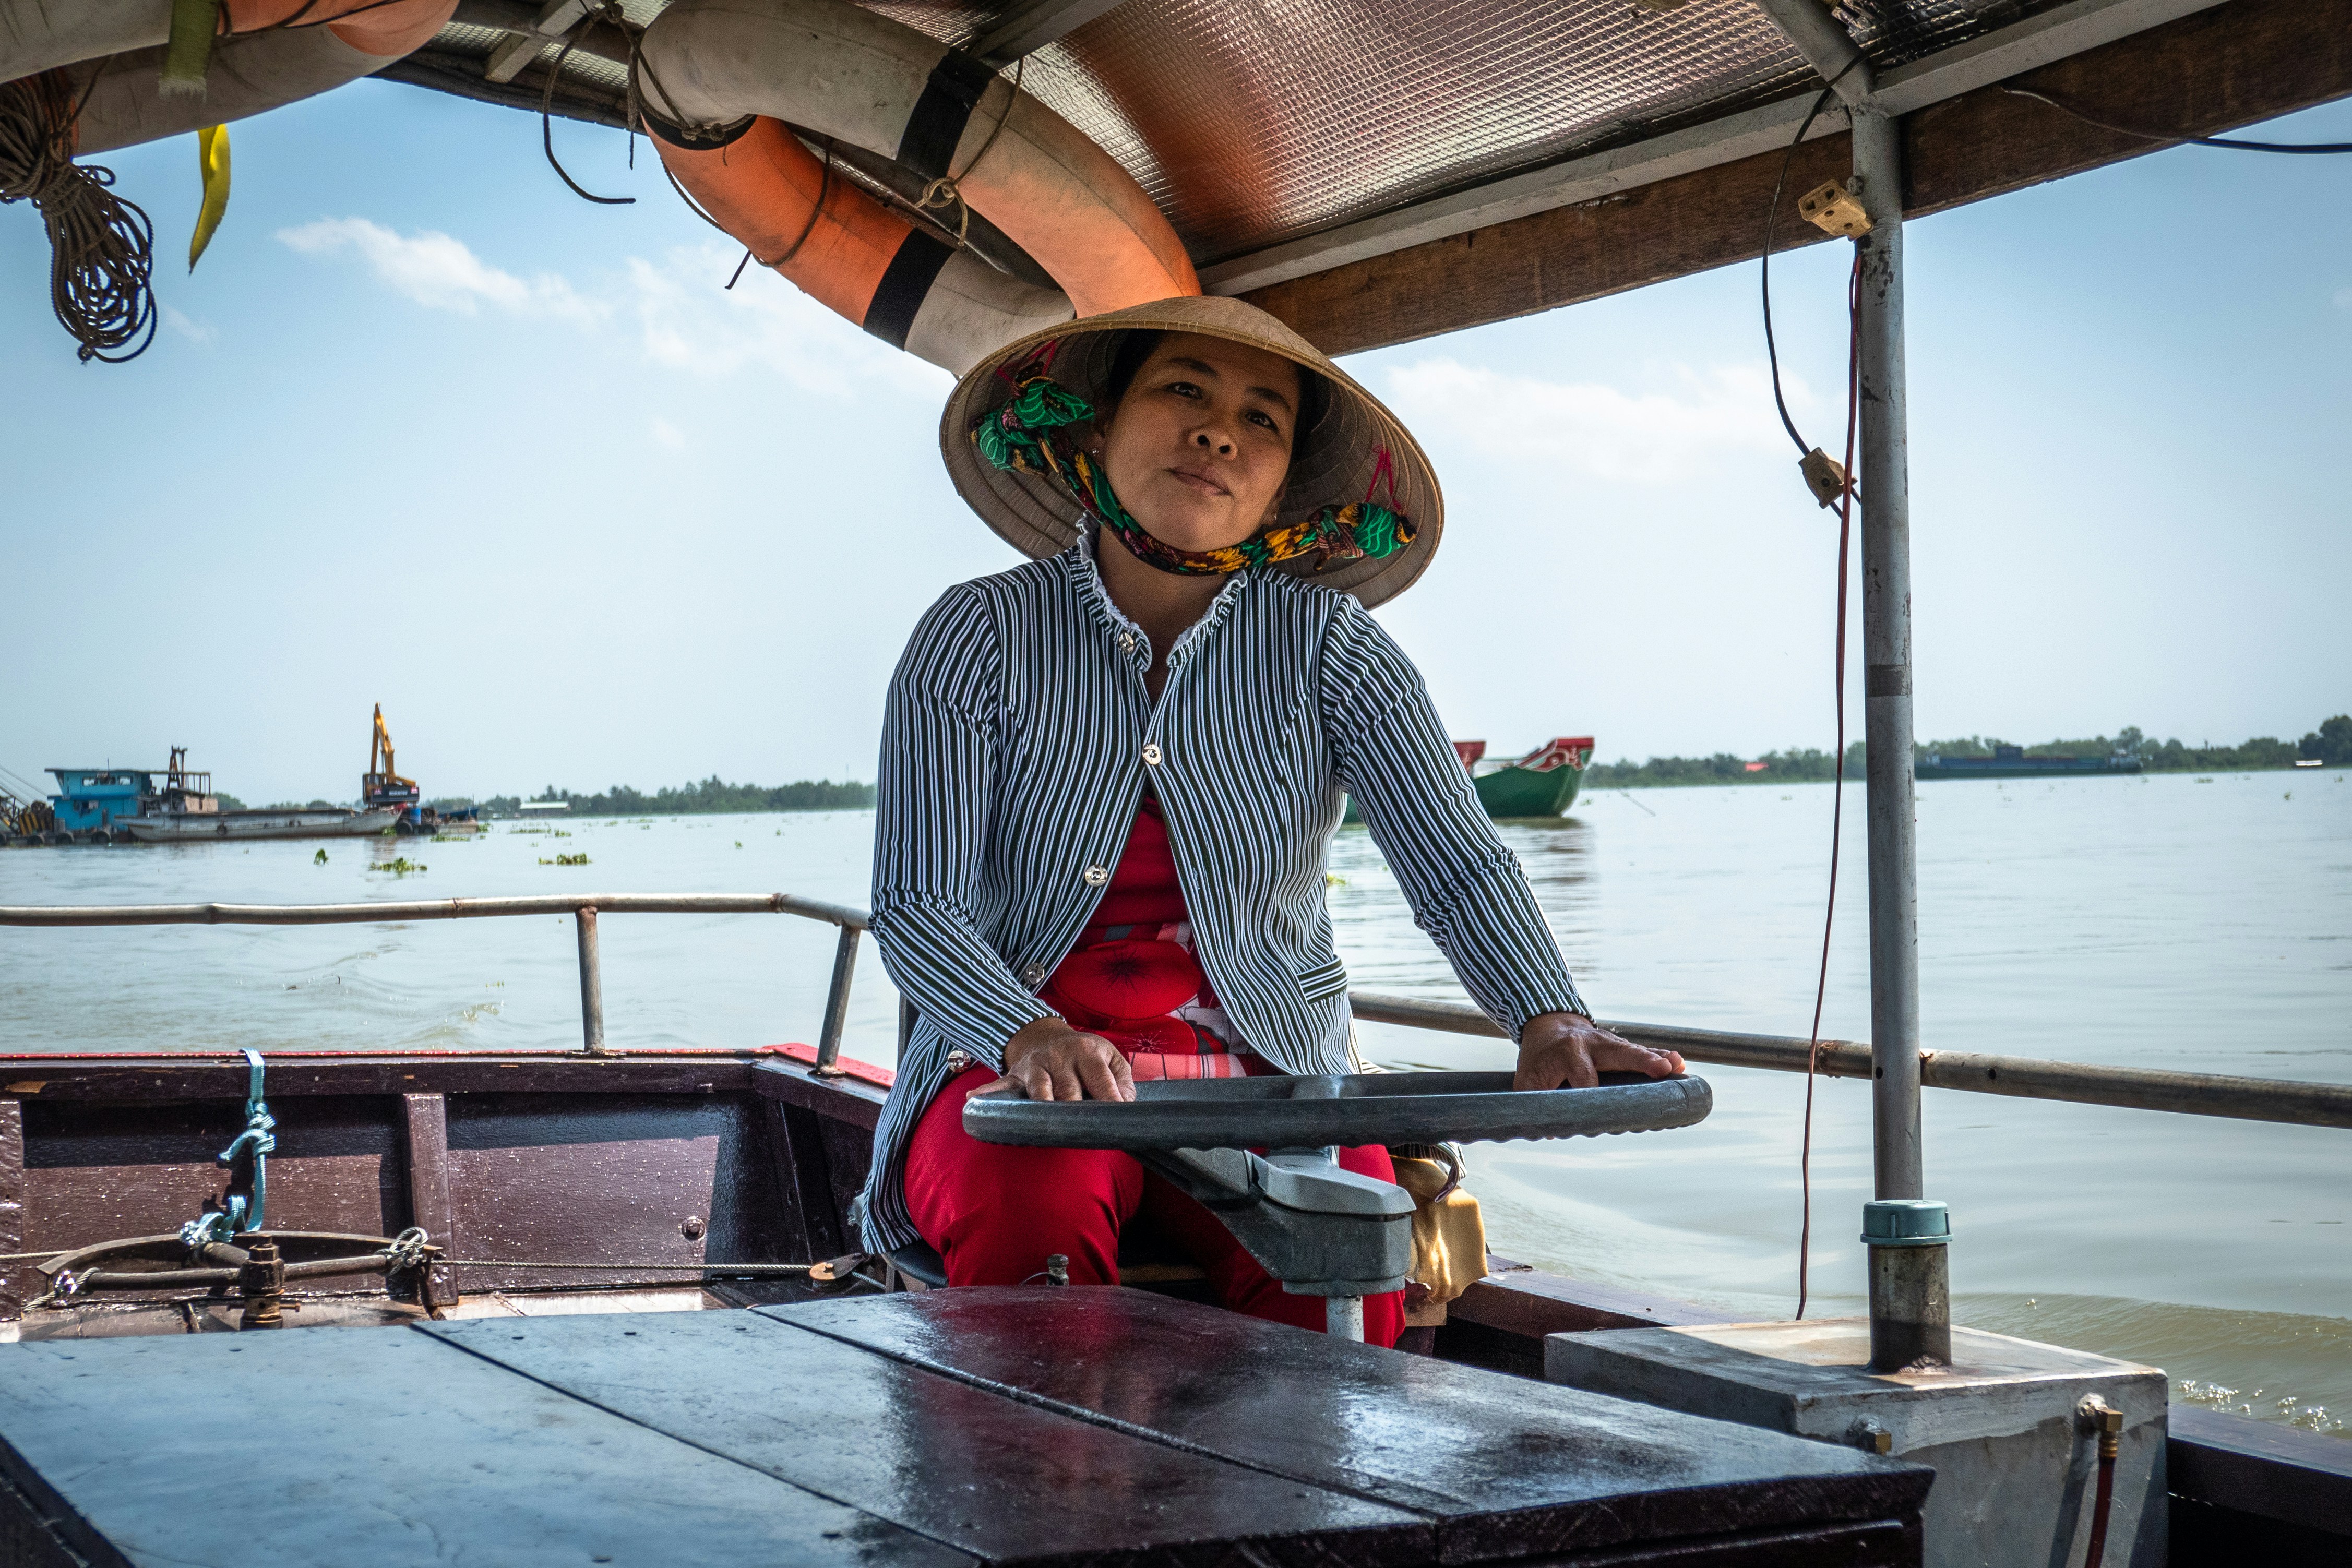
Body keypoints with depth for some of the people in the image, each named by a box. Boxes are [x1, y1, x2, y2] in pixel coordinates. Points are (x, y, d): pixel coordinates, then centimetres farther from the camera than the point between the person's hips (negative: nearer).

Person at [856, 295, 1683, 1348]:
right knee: (1038, 1218, -34)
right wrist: (1030, 1038, -28)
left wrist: (1550, 1021, -28)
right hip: (1018, 1073, -1)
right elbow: (914, 907, -8)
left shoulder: (1330, 647, 2)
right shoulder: (981, 634, -1)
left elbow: (1458, 867, -8)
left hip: (1265, 1079, 1)